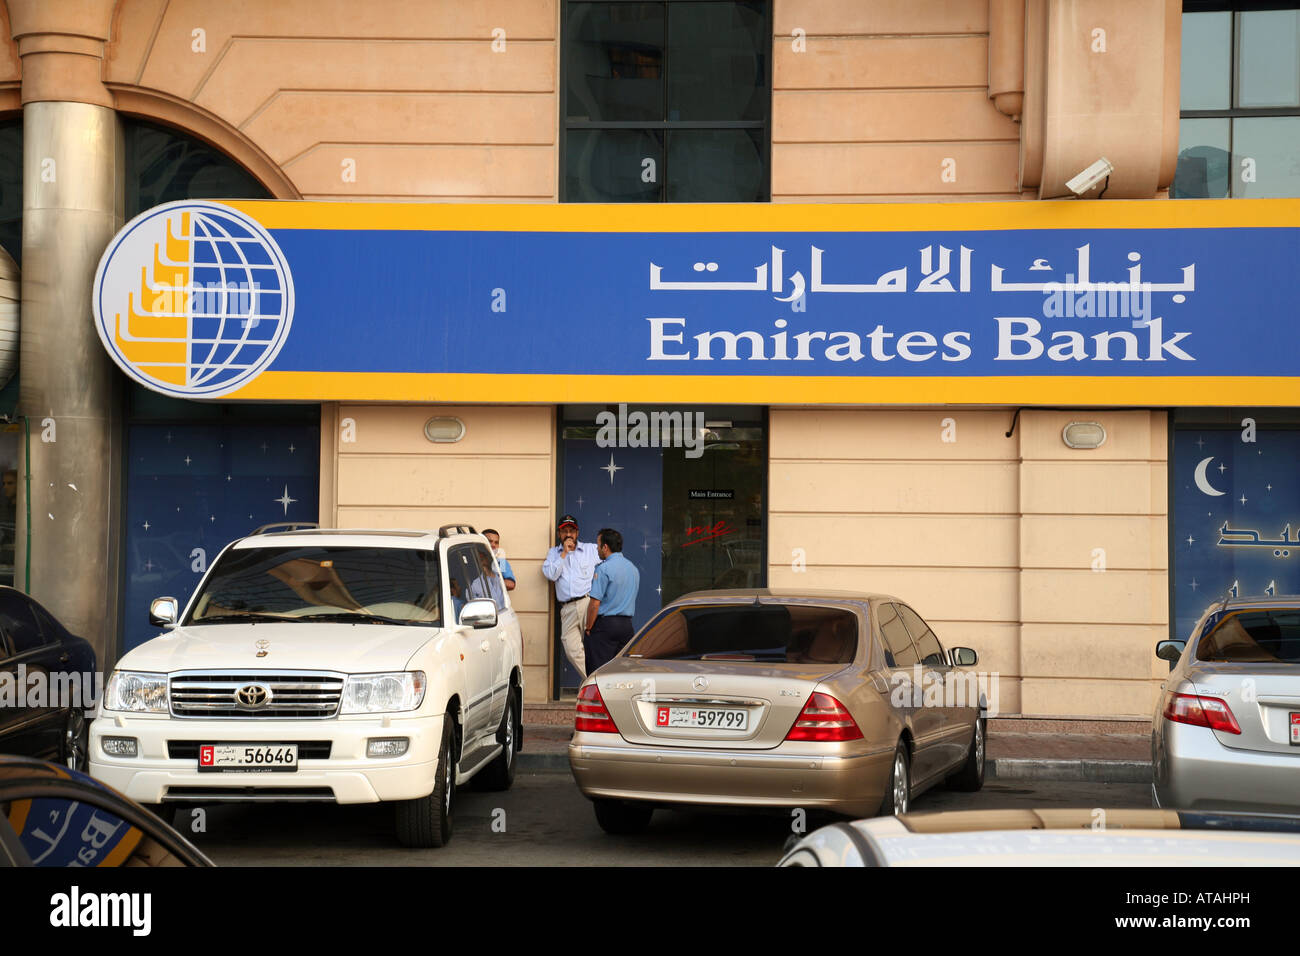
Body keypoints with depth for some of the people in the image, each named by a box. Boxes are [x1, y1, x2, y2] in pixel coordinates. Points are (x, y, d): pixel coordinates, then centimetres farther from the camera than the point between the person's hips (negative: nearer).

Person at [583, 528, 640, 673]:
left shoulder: (604, 569, -12)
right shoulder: (633, 568, 13)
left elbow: (595, 603, -15)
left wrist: (588, 629, -7)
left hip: (605, 624, -7)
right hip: (627, 625, 7)